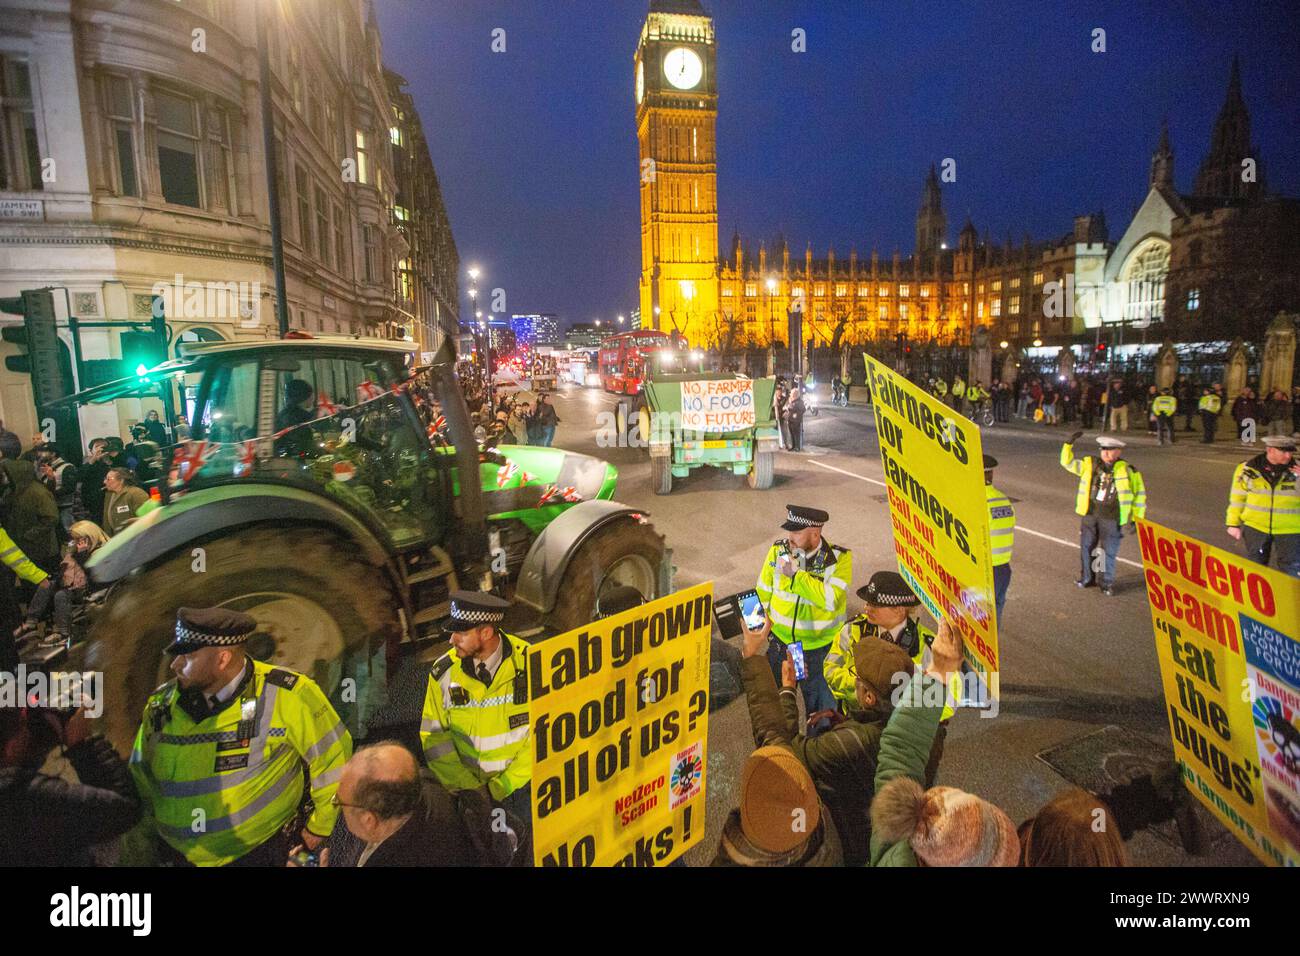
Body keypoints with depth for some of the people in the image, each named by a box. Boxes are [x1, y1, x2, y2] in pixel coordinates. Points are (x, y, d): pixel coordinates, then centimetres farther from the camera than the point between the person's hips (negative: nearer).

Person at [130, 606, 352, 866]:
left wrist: (319, 827, -2)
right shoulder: (160, 705, -8)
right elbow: (141, 768, 13)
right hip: (183, 854, 5)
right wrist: (161, 819, 12)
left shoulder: (286, 696, -21)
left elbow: (332, 756, -10)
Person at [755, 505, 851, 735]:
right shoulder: (778, 551, -8)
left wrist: (795, 574, -30)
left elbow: (830, 599, -29)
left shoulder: (840, 558, -16)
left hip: (821, 648, -3)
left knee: (823, 712, 11)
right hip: (781, 643, 3)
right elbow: (763, 594, 3)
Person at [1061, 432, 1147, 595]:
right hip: (1089, 515, 3)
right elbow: (1068, 462, 9)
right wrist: (1069, 444, -4)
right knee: (1086, 547, 12)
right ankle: (1087, 578, 29)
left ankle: (1107, 583, 21)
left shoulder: (1127, 470, -5)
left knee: (1109, 551, 5)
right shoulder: (1090, 464, 3)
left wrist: (1136, 518, 2)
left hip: (1111, 518, -3)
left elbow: (1140, 493, 3)